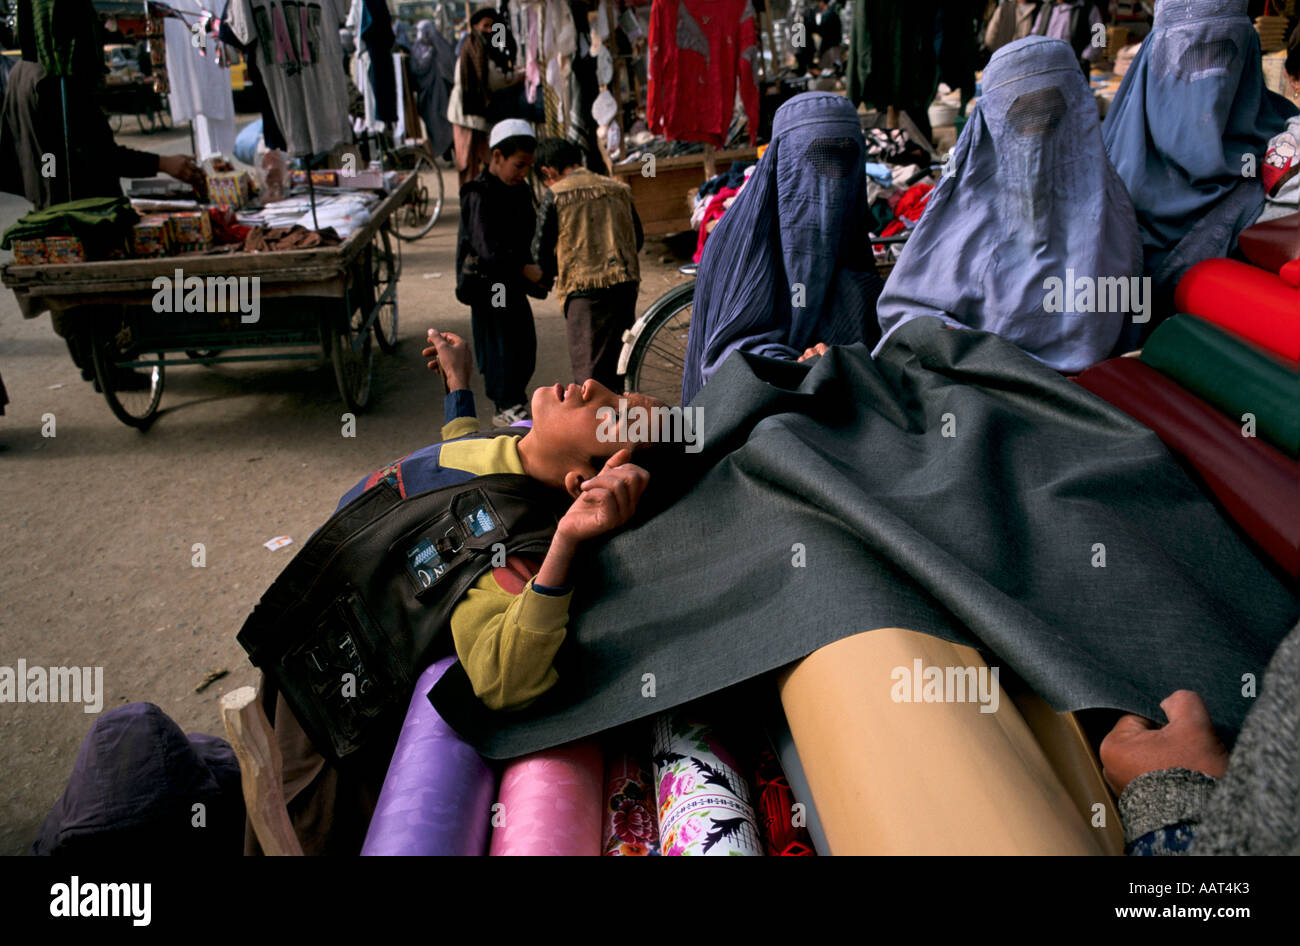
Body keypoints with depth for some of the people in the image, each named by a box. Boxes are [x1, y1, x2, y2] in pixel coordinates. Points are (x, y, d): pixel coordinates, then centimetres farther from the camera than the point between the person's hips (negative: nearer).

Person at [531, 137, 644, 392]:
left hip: (584, 287, -5)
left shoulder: (555, 196, -2)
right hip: (626, 282, 5)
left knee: (588, 364, 0)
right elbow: (638, 238, 16)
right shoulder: (619, 188, 11)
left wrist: (554, 276, 19)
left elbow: (541, 249, 0)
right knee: (618, 359, 18)